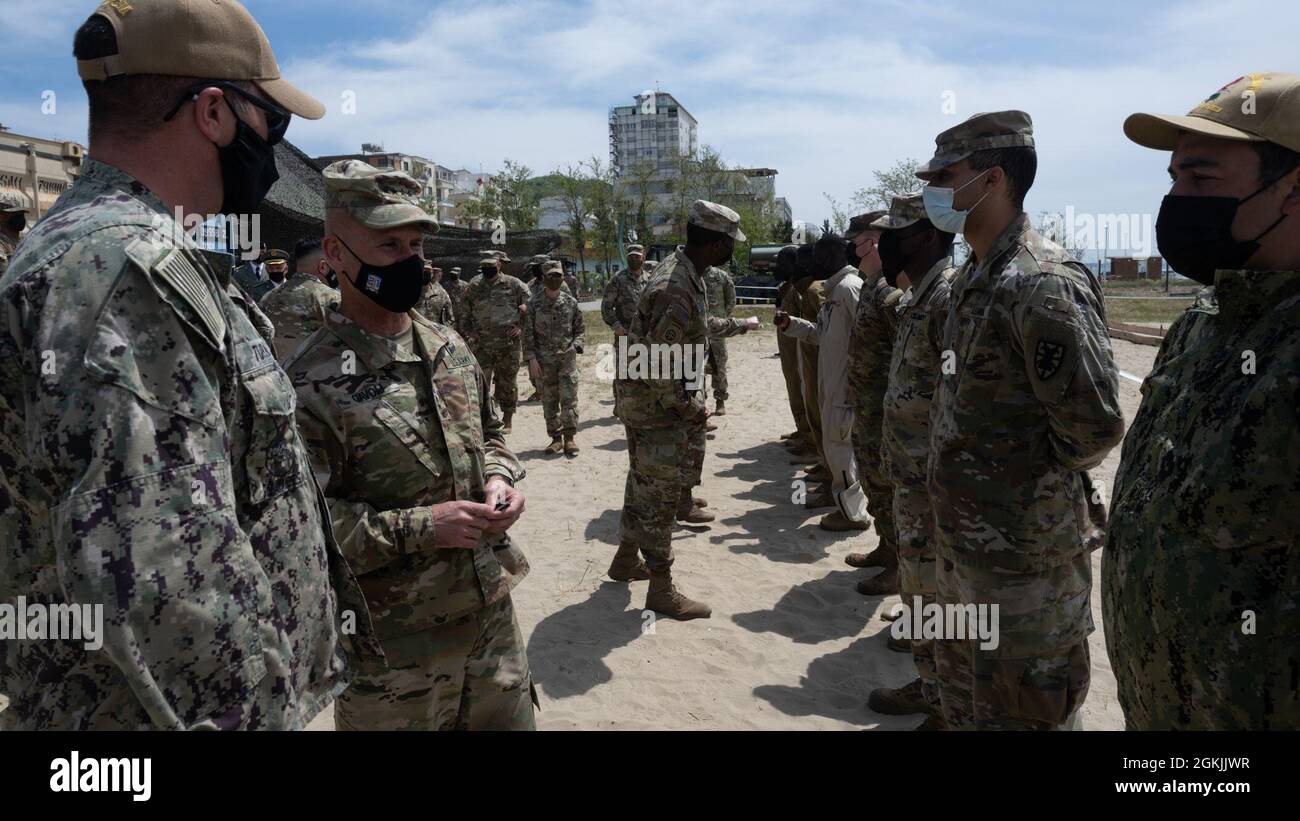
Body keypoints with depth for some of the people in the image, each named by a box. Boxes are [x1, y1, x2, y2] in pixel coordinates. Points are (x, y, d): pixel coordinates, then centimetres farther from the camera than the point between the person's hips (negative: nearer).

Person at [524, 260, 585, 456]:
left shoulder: (571, 302, 5)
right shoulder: (534, 304, 1)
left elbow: (580, 329, 12)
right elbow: (528, 333, 1)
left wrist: (575, 346, -4)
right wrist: (532, 359, -6)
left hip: (567, 357, 0)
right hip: (544, 360, 0)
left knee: (569, 399, -6)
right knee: (549, 401, 6)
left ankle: (569, 438, 1)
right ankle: (556, 438, 16)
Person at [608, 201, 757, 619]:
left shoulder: (684, 274, 6)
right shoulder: (676, 288, -26)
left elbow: (700, 325, 25)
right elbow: (659, 367, -28)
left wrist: (740, 325, 33)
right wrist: (690, 408, -19)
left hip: (650, 404, 10)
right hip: (657, 407, -10)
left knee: (645, 486, 21)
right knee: (660, 495, 0)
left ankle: (626, 560, 38)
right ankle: (662, 590, 12)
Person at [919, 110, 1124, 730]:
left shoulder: (1042, 285, -21)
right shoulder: (973, 278, 9)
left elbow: (1095, 426, -22)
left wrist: (1031, 481, -7)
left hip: (1024, 556, -9)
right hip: (963, 543, 9)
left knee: (1017, 711, 8)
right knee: (963, 703, 24)